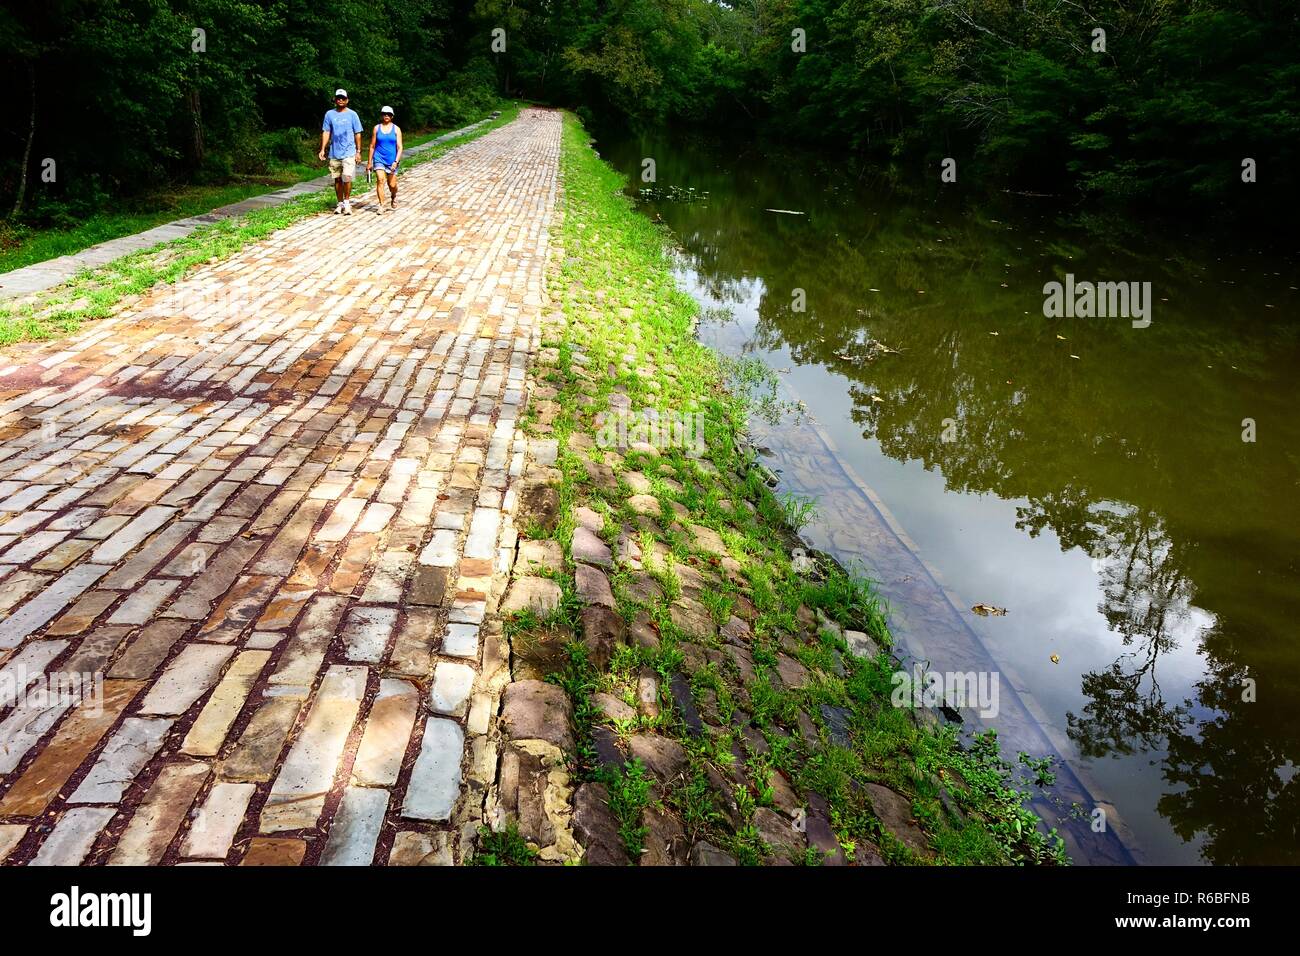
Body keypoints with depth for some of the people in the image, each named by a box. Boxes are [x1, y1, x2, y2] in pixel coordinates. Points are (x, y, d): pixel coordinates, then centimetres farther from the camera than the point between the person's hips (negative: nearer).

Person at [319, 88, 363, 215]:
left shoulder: (352, 115, 2)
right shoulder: (329, 114, 6)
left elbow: (357, 134, 4)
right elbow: (326, 132, 6)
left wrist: (358, 151, 0)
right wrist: (322, 149, -2)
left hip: (349, 153, -3)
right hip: (334, 153, 3)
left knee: (347, 178, -16)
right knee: (337, 179, 9)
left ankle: (347, 202, 0)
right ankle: (340, 203, 19)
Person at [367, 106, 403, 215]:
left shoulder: (396, 129, 3)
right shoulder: (377, 128, 5)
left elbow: (399, 148, -1)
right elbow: (372, 146, 9)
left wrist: (396, 162, -14)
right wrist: (369, 162, 7)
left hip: (392, 160, 0)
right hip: (379, 159, 0)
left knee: (392, 184, 2)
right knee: (380, 180, -15)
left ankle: (393, 197, 36)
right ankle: (381, 205, -12)